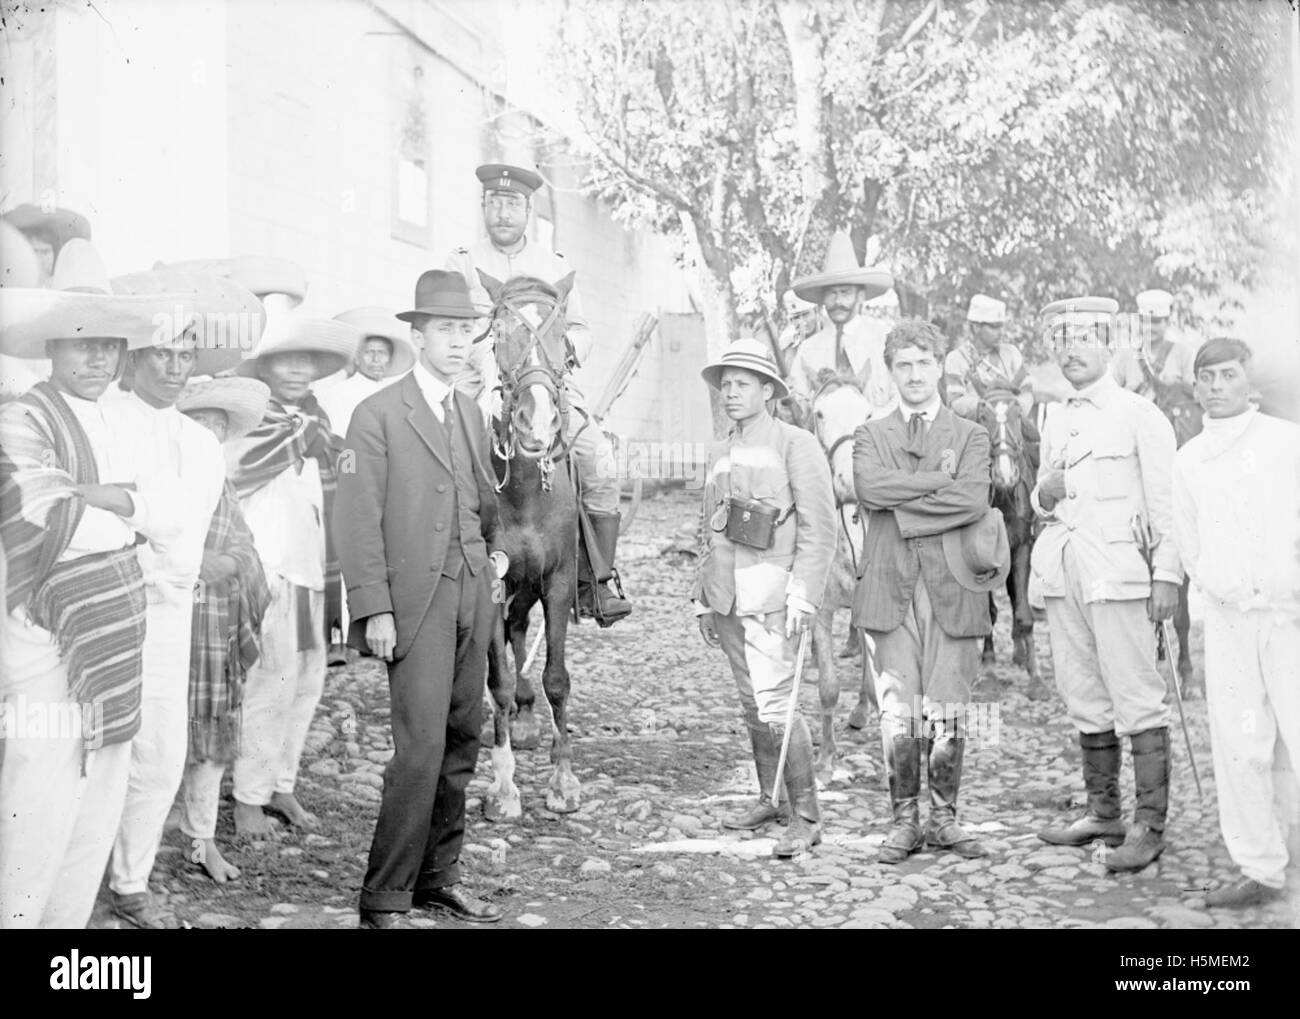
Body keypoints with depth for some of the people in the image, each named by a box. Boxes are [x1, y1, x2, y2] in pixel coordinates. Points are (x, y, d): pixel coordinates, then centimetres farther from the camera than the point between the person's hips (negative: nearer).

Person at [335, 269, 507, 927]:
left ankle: (437, 879, 21)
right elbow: (359, 521, -9)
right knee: (422, 748, -12)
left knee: (461, 745, 10)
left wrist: (496, 547, 12)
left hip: (472, 601, 7)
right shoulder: (378, 415, -5)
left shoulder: (472, 415, 16)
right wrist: (374, 608, -15)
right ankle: (384, 899, -3)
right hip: (416, 602, -7)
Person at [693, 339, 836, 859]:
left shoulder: (795, 445, -3)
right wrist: (704, 601, 20)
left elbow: (818, 529, -8)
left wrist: (802, 596, -16)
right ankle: (769, 799, 24)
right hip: (727, 596, 7)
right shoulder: (721, 452, 17)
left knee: (774, 703, -12)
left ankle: (806, 816, -4)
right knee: (752, 702, 12)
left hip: (771, 595, -7)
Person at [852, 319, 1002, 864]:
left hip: (952, 587, 0)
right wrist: (940, 477, -6)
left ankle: (944, 817, 13)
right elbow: (870, 488, -8)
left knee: (948, 713, 0)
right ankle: (904, 819, 9)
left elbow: (973, 499, -7)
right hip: (890, 587, 0)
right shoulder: (871, 435, 14)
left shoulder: (970, 436, 13)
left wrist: (903, 503, -7)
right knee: (897, 713, -2)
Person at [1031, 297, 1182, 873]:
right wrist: (1043, 494, 3)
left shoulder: (1139, 415, -1)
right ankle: (1102, 814, 19)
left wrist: (1168, 574, -12)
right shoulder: (1057, 421, 18)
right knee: (1083, 696, 10)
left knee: (1136, 696, -7)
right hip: (1061, 568, 7)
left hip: (1116, 570, -7)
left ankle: (1149, 825, -4)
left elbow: (1166, 501, -5)